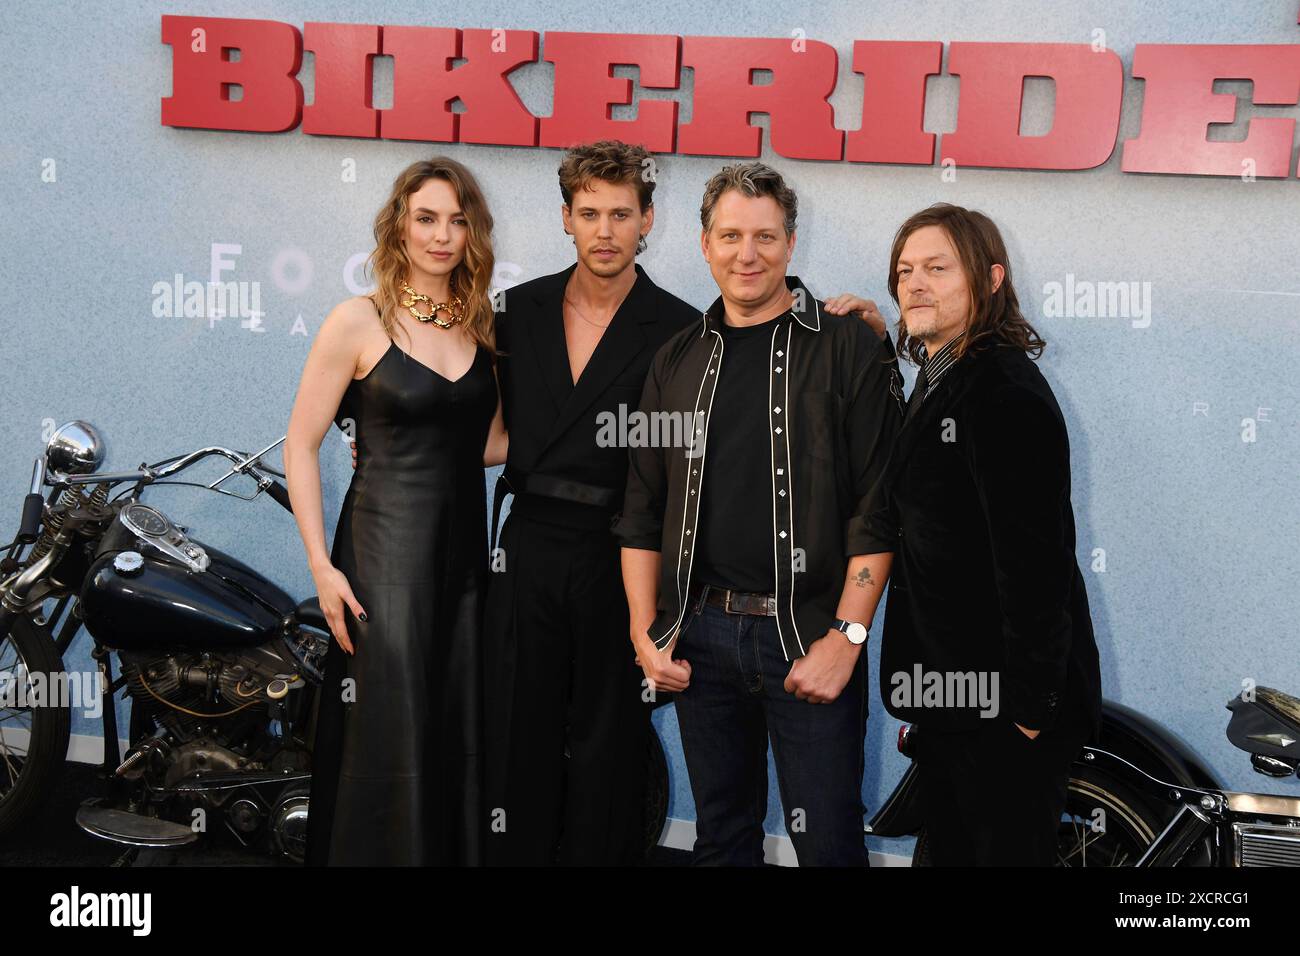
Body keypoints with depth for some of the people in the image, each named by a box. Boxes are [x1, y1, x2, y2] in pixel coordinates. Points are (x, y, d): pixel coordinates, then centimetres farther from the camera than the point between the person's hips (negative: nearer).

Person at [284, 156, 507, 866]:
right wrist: (321, 565, -11)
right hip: (385, 550, -5)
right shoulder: (359, 322, -6)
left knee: (460, 739, 10)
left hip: (464, 551, 5)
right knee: (388, 735, -2)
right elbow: (301, 444, -5)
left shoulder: (481, 325, 9)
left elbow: (487, 443, 13)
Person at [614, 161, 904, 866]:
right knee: (721, 835, 14)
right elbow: (642, 513, 14)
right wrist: (646, 632, 6)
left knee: (827, 842, 0)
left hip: (810, 635, -4)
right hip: (700, 636, 4)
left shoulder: (851, 350, -2)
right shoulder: (679, 360, 12)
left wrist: (846, 636, -13)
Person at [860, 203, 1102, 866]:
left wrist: (1032, 705, -22)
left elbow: (1035, 560, -23)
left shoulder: (1007, 392, -19)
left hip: (1003, 706, -10)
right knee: (948, 848, 20)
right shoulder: (934, 385, 13)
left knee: (1007, 849, 2)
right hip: (947, 688, 10)